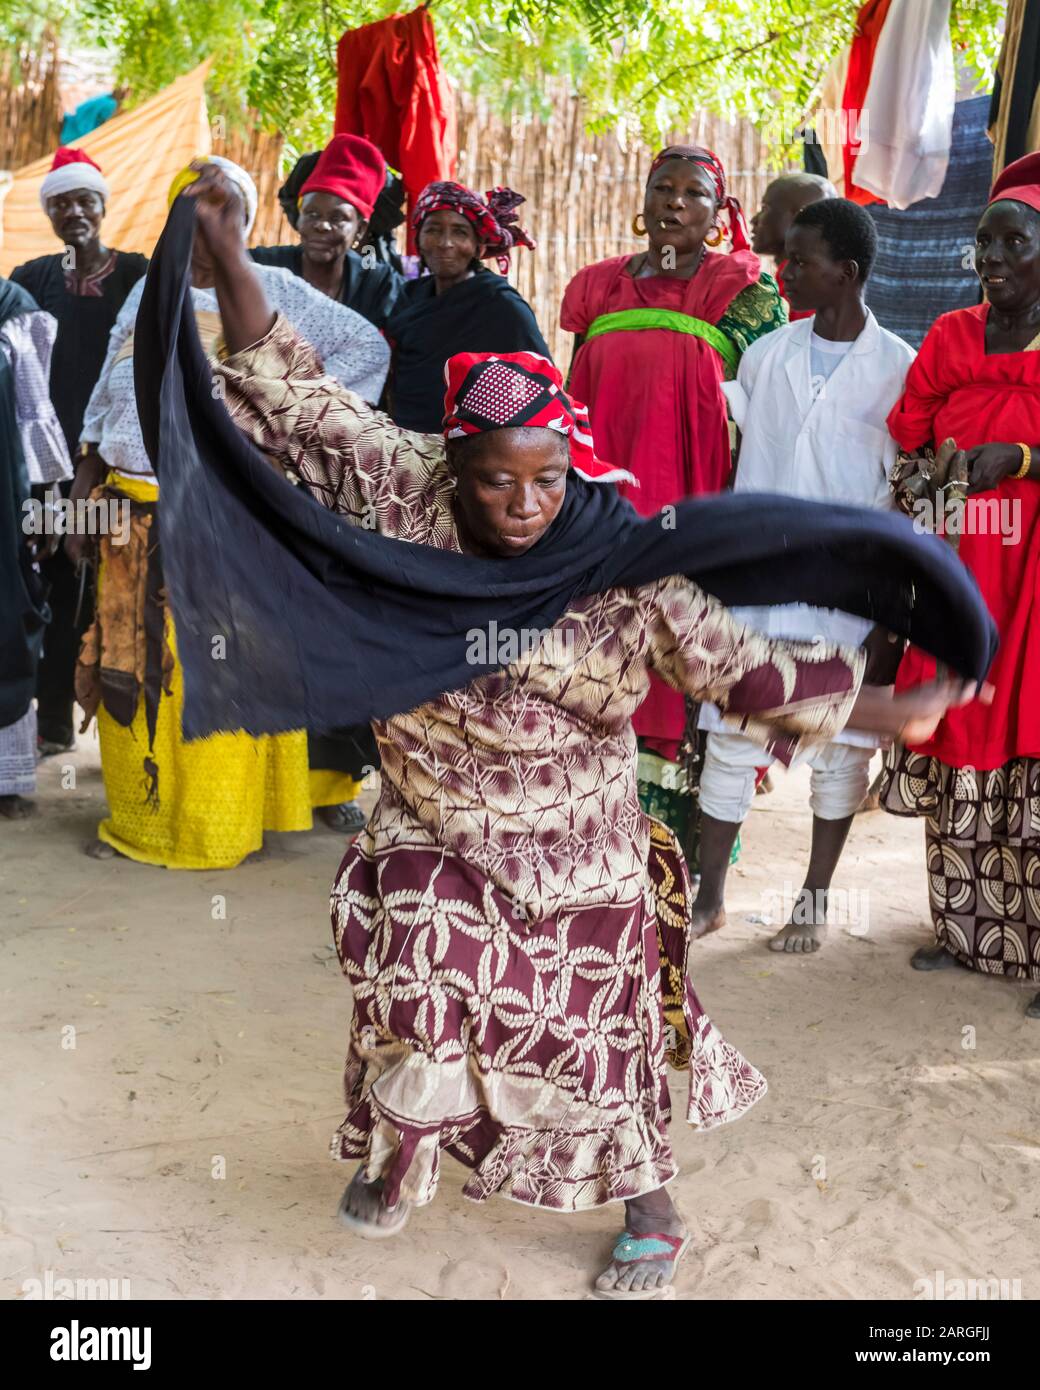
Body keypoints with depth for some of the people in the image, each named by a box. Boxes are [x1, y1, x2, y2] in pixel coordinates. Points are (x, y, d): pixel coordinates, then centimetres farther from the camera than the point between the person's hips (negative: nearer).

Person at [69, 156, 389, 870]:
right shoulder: (149, 292, 14)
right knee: (133, 668, 7)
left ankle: (219, 827, 11)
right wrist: (85, 489, 11)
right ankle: (142, 817, 20)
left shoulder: (274, 291, 3)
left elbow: (367, 346, 2)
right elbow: (105, 403, 17)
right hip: (135, 517, 4)